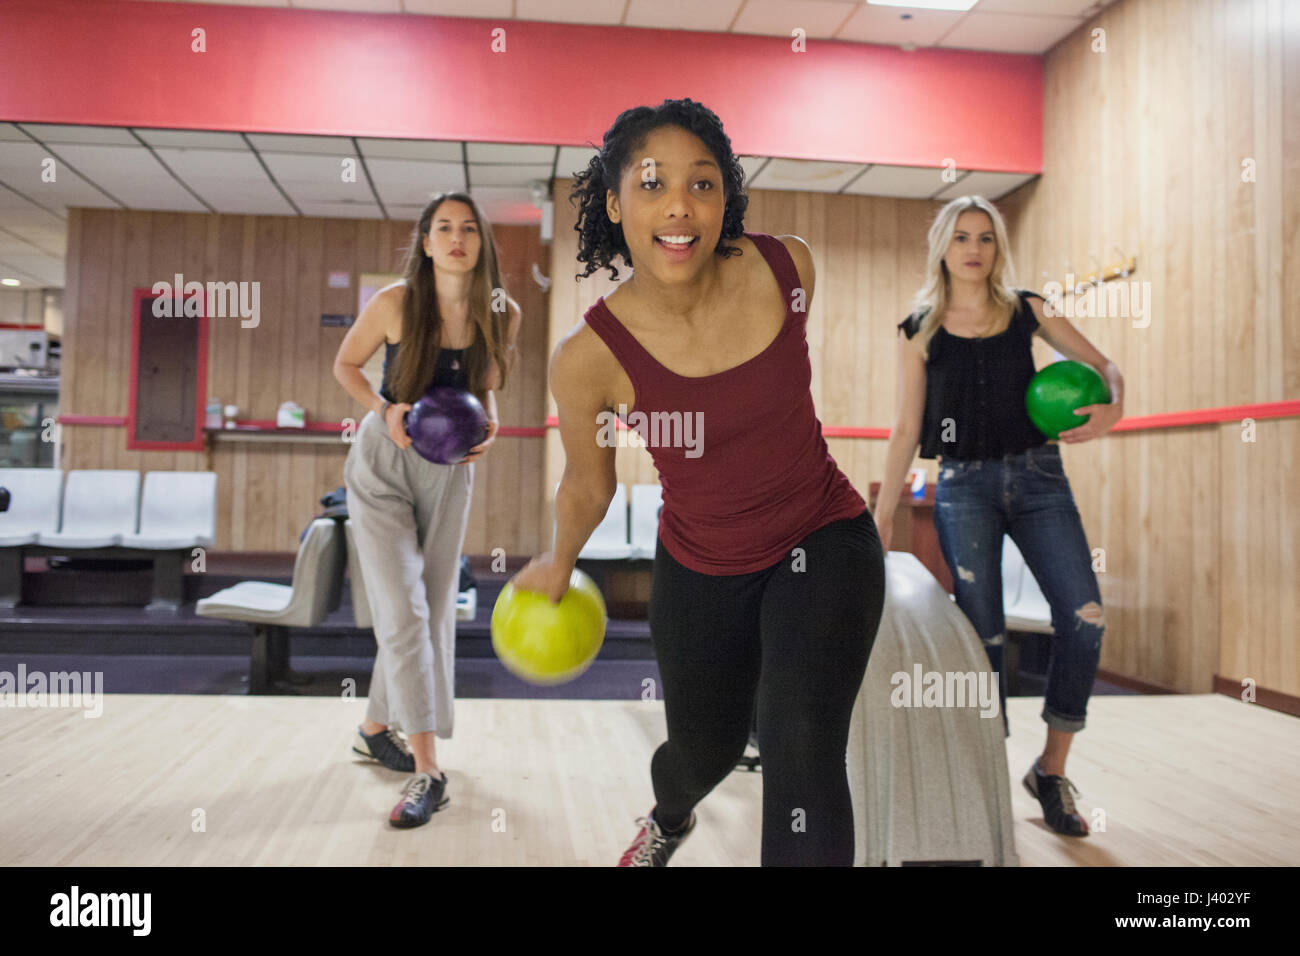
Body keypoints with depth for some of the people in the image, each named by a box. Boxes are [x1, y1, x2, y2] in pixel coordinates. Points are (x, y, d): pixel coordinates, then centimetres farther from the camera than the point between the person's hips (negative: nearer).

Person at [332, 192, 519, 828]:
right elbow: (345, 364, 2)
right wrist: (384, 409, -16)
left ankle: (376, 730, 32)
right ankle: (427, 770, -9)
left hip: (449, 474, 4)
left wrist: (488, 424, -9)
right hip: (382, 467, -4)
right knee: (403, 612, -12)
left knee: (434, 612, 10)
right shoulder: (395, 302, -12)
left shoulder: (502, 316, -4)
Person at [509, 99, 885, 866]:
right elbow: (588, 486, -3)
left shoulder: (788, 266, -17)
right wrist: (559, 563, 13)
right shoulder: (590, 358, -24)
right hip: (701, 568, 0)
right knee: (704, 751, 21)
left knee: (799, 749, -21)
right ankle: (668, 819, 62)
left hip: (824, 541, 1)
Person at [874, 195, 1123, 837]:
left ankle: (1051, 771, 8)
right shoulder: (919, 332, 4)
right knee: (983, 634, -3)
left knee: (1085, 618, -10)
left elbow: (1102, 364, 12)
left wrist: (1112, 406, -11)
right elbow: (906, 431, 3)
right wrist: (881, 518, -1)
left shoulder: (1026, 311, 9)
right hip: (964, 485, -2)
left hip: (1037, 476, 2)